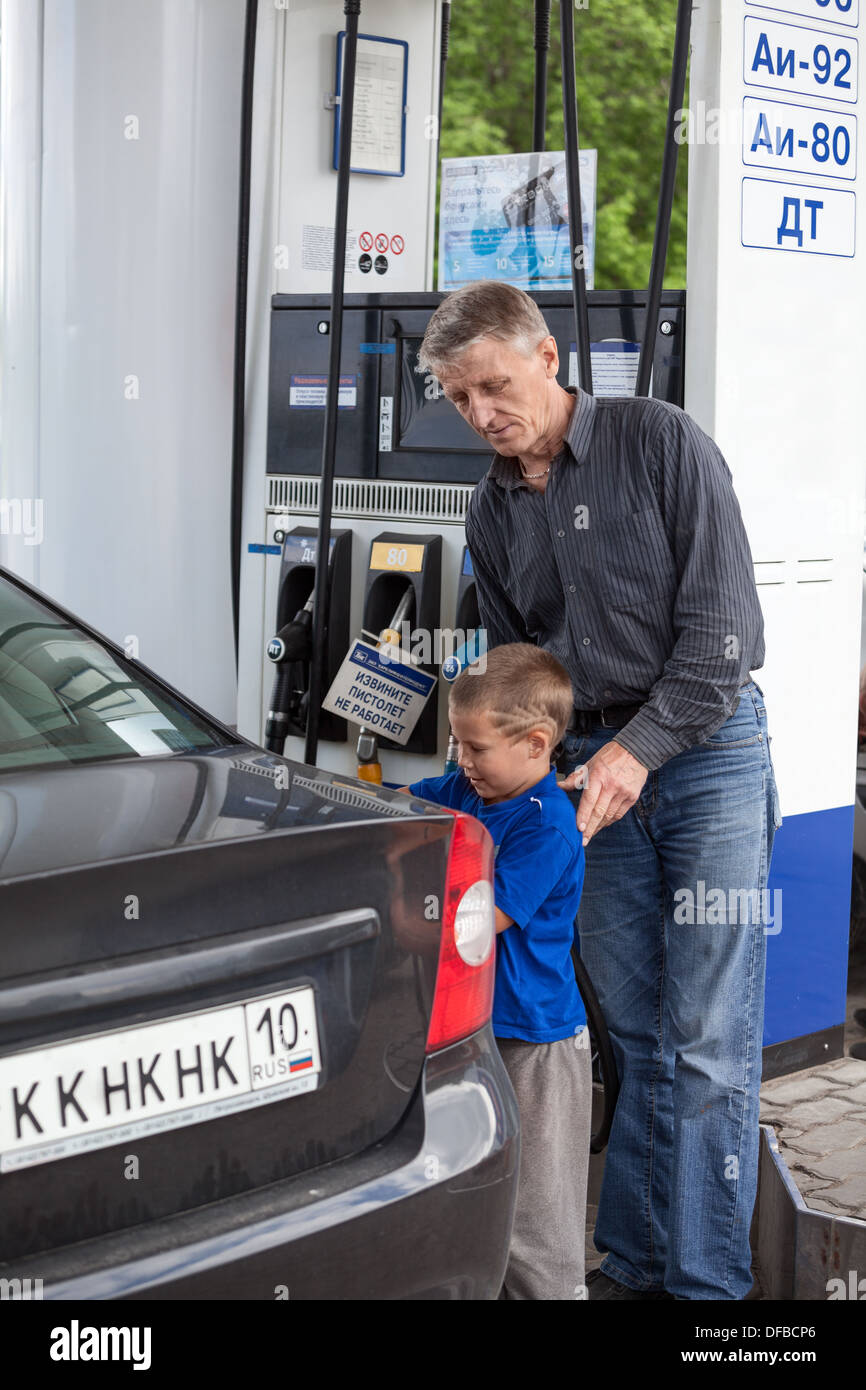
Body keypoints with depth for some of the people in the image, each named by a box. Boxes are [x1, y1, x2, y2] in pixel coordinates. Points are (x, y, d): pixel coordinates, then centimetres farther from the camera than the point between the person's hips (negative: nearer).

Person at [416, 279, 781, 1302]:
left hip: (704, 750, -5)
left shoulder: (659, 441, -6)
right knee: (635, 1034, 8)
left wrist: (642, 747, -16)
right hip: (590, 772, 5)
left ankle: (708, 1282, 1)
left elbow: (722, 621, -11)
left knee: (708, 1043, -6)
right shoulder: (493, 510, 12)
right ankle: (633, 1263, 16)